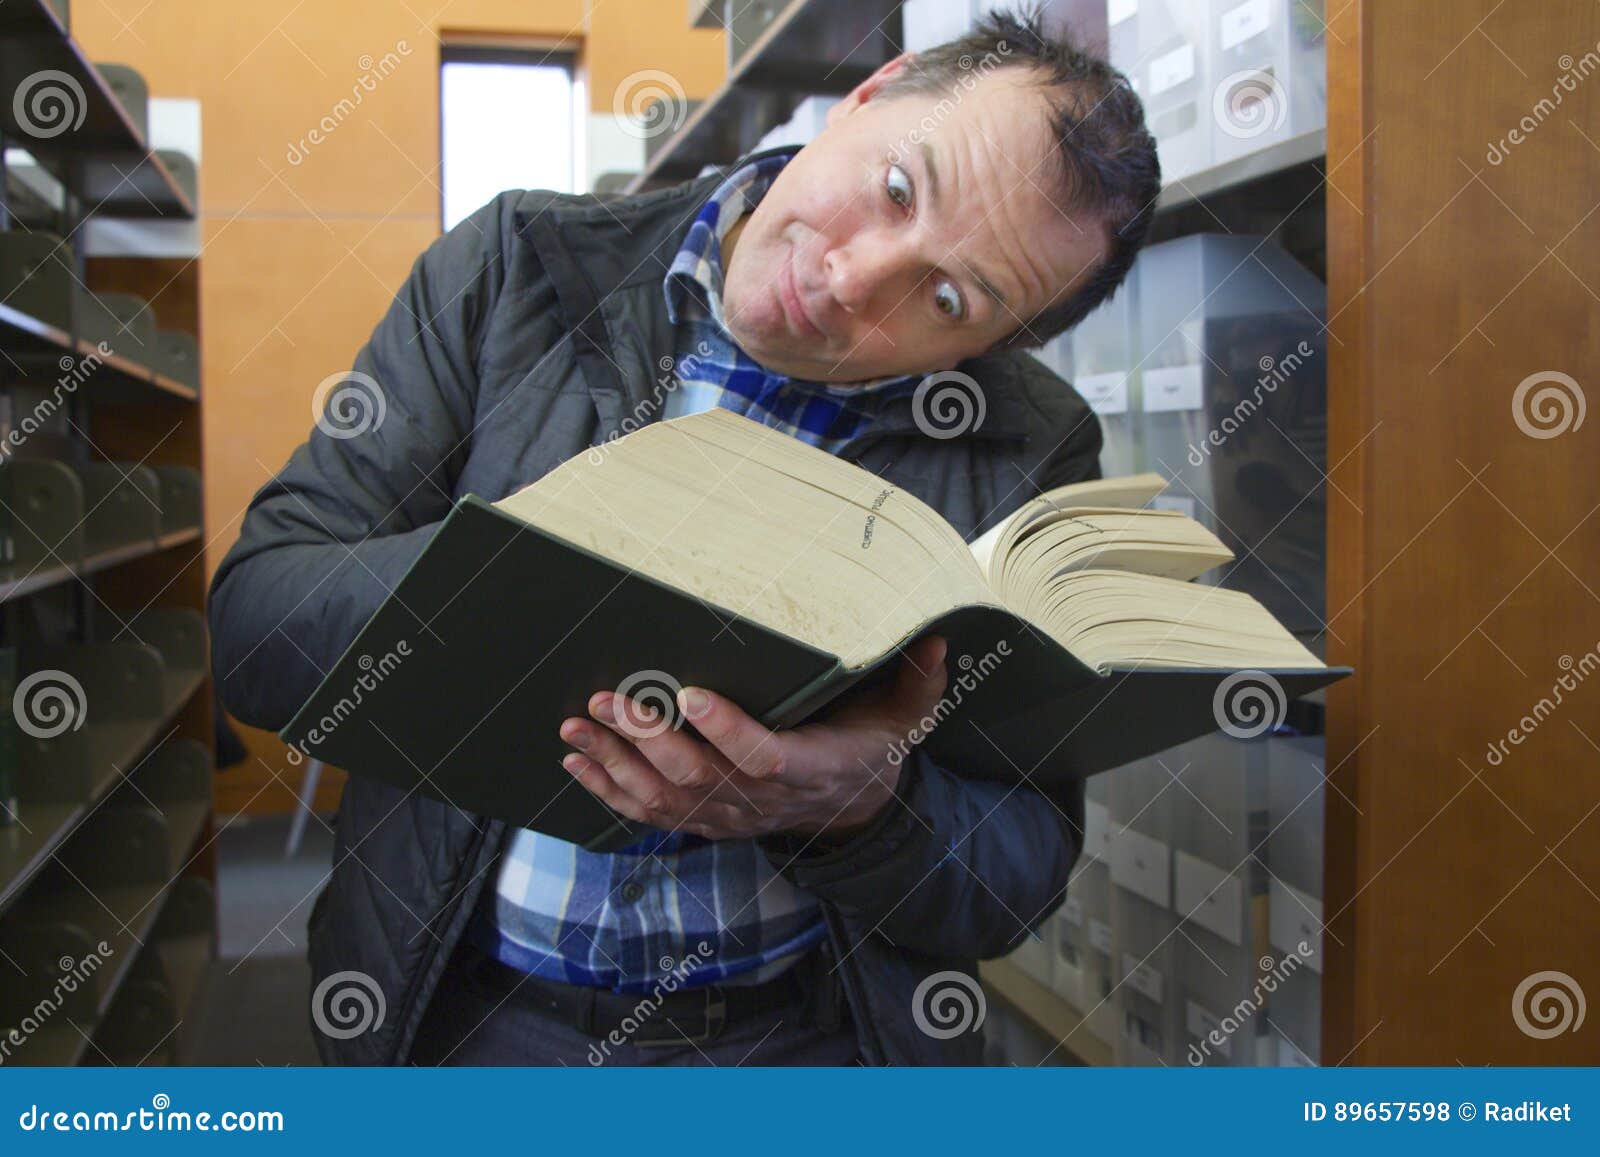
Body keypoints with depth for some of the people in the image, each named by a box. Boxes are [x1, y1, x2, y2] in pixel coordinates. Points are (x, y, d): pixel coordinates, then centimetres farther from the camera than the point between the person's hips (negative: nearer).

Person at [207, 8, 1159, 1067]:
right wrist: (538, 556, -25)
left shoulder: (1032, 452, -6)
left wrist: (863, 810, -25)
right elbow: (252, 631, -8)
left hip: (800, 1039, 0)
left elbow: (1025, 876, -4)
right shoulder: (514, 267, -5)